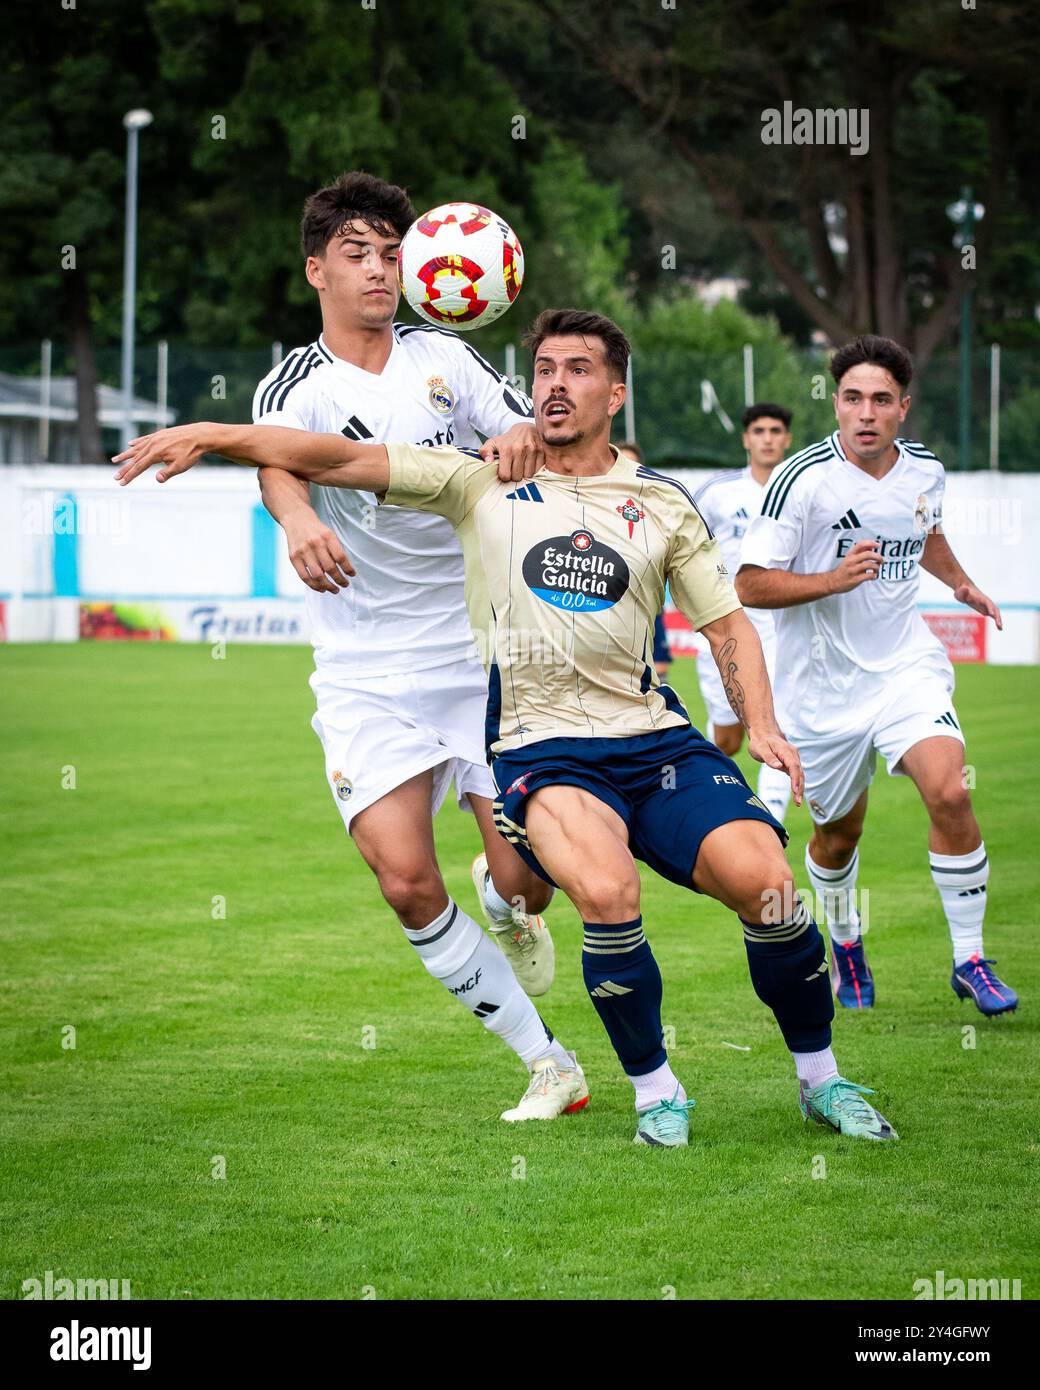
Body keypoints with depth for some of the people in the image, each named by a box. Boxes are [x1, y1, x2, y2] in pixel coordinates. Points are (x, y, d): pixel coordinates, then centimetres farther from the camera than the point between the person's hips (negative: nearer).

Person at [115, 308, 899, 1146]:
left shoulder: (661, 503, 13)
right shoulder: (484, 481, 8)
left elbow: (726, 621, 18)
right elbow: (343, 459, 1)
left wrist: (760, 724, 1)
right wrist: (211, 435, -9)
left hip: (659, 741, 2)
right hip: (541, 750, -2)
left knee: (761, 877, -22)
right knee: (606, 891, -32)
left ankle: (820, 1078, 2)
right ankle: (655, 1092, -9)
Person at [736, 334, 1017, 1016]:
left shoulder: (926, 471, 1)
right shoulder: (804, 480, -16)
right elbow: (751, 584, -16)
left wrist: (960, 583, 15)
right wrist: (833, 580, -27)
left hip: (906, 665, 2)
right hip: (824, 685, -2)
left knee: (950, 794, -20)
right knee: (838, 834, 11)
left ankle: (970, 959, -7)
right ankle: (846, 940, 43)